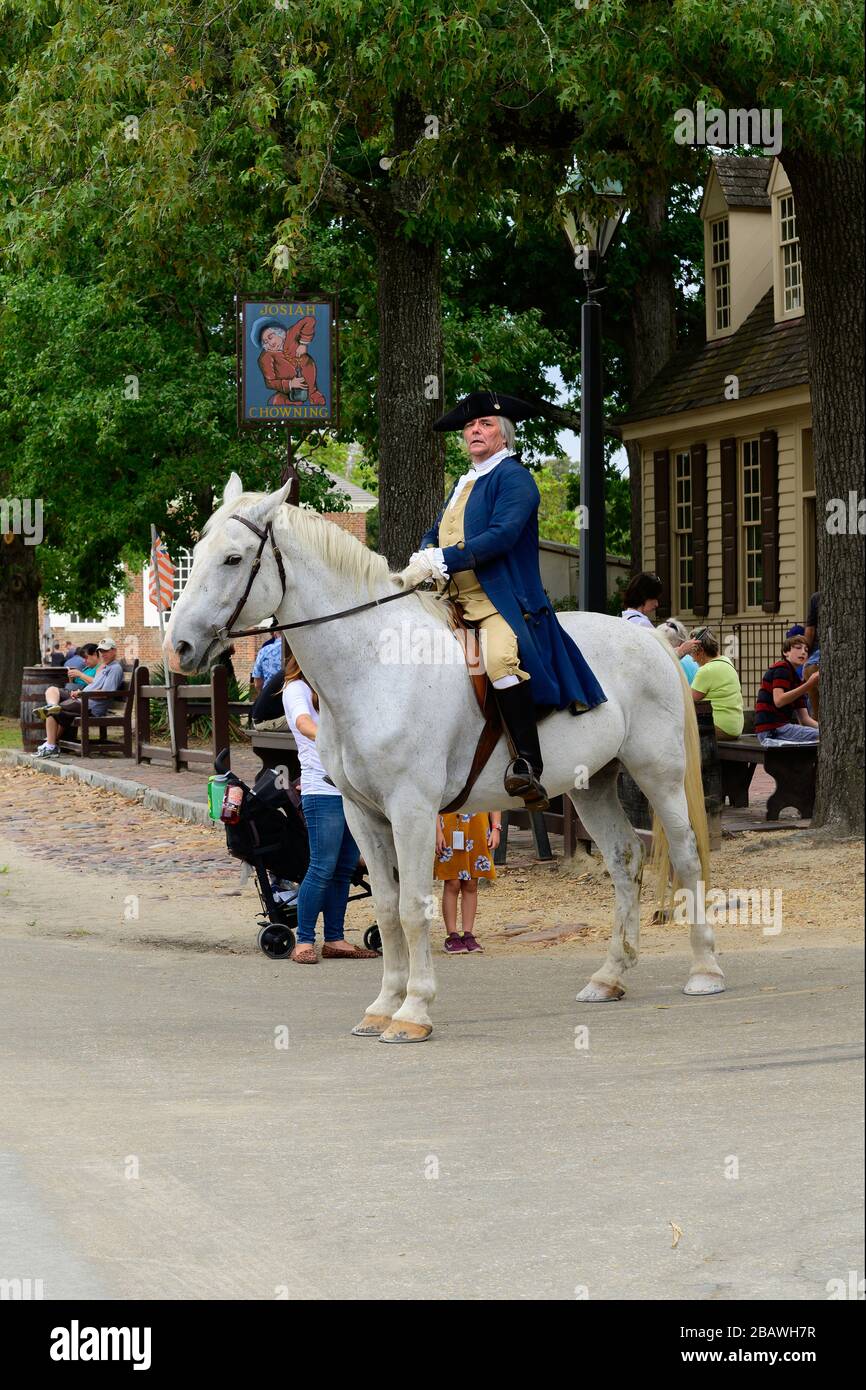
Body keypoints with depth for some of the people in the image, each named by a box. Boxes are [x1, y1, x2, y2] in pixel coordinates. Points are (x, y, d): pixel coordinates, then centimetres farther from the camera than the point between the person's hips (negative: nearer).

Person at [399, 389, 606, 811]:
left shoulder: (513, 478, -2)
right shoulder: (464, 484, 25)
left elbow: (502, 535, -16)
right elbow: (435, 533, 22)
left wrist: (442, 560, -22)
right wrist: (423, 558, -3)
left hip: (501, 601, -9)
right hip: (453, 601, 9)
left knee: (501, 659, -35)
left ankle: (527, 763, -34)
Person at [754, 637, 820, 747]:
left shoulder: (797, 680, 23)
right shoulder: (781, 668, -3)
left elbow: (805, 719, 16)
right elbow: (778, 701, -19)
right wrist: (808, 685, -23)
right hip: (771, 730, -9)